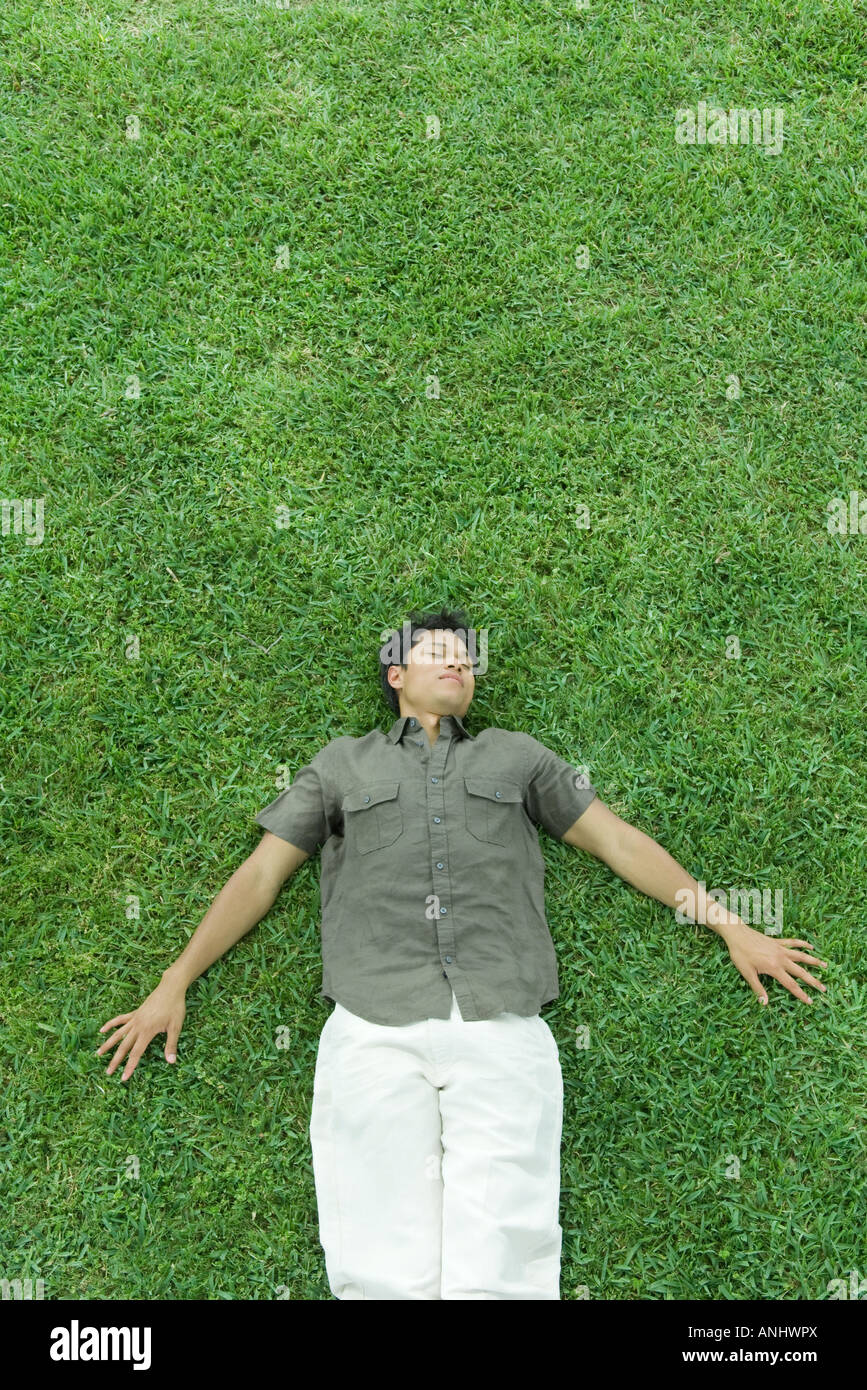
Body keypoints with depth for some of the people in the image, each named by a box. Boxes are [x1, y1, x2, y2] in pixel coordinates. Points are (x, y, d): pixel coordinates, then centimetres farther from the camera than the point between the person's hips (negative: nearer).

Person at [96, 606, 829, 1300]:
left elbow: (622, 842, 20)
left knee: (499, 1266, -7)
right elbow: (261, 874, 18)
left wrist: (731, 927, 16)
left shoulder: (517, 755, 21)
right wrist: (175, 983, 13)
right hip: (375, 1031, 0)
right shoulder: (342, 763, 20)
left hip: (503, 1029, 1)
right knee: (385, 1267, -4)